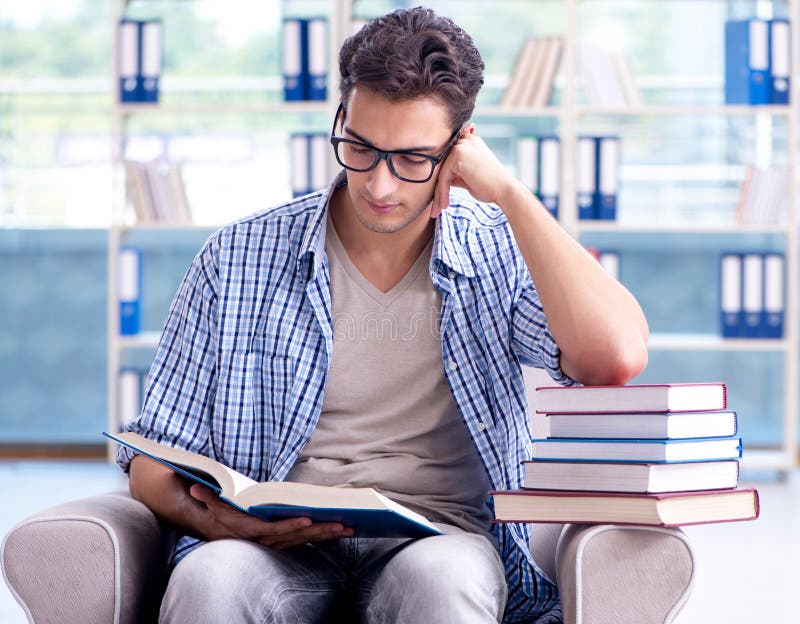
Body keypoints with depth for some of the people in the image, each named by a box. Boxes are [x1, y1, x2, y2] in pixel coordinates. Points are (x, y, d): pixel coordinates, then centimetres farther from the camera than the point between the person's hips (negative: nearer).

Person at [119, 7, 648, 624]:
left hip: (439, 539, 0)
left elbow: (615, 359, -14)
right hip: (279, 546, 1)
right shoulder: (239, 260, 8)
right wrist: (211, 520, -14)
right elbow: (154, 459, 11)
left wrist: (509, 193, -8)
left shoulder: (501, 257, 6)